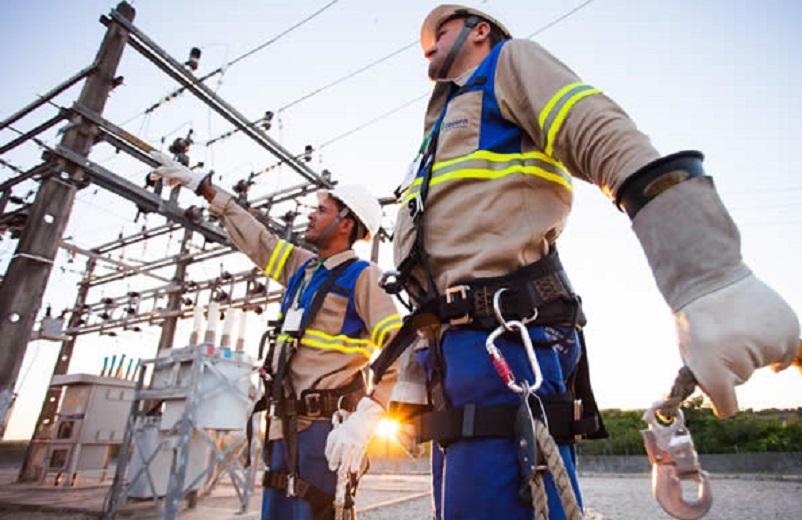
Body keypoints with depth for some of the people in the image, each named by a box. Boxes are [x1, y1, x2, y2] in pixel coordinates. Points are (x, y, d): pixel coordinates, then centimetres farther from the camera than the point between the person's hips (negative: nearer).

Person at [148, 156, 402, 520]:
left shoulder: (361, 276, -9)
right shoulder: (302, 267, 13)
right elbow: (254, 238, 23)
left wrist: (366, 416, -27)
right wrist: (202, 186, 29)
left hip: (322, 428, -7)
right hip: (285, 426, 8)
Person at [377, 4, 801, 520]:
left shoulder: (512, 62, 11)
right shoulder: (440, 142, 32)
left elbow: (615, 145, -10)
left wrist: (711, 284, -26)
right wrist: (398, 391, 25)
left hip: (503, 345, -9)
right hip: (452, 358, 9)